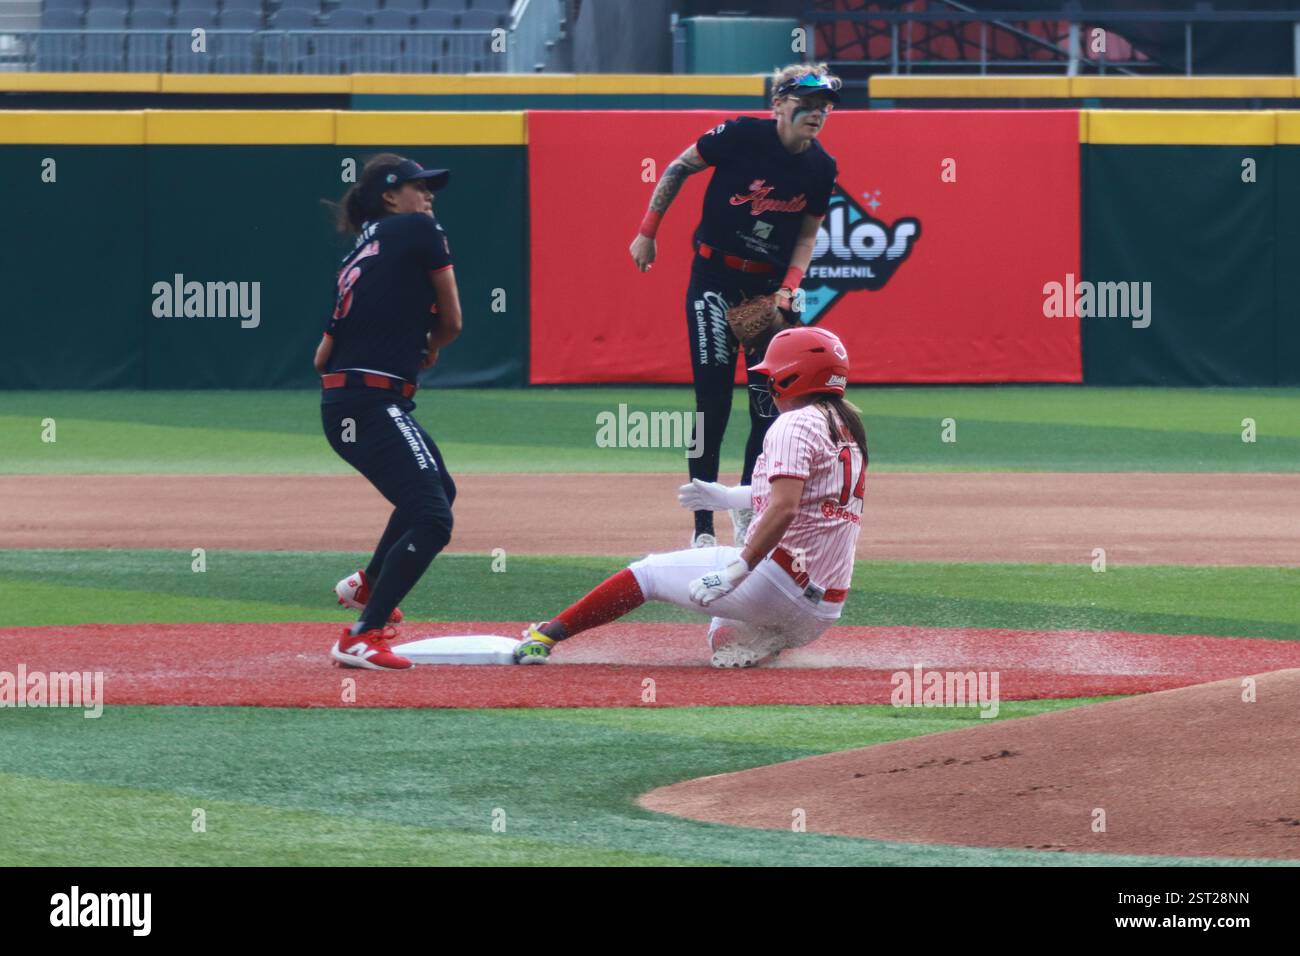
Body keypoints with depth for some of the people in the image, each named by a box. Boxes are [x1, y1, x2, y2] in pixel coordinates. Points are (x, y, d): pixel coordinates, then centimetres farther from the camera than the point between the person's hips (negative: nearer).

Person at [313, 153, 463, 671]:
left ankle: (367, 585, 47)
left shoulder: (358, 254, 22)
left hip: (339, 402, 9)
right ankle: (361, 638, -22)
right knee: (432, 518, -17)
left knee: (439, 488, 32)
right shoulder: (420, 232, 0)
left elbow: (323, 357, 18)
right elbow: (451, 322, 5)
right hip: (374, 403, -9)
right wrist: (426, 350, 26)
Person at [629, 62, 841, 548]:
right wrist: (647, 233, -2)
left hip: (772, 285, 4)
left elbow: (807, 234, 9)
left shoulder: (821, 167, -4)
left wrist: (789, 287, -7)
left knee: (770, 405, -1)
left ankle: (748, 509, 18)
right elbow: (679, 169, -2)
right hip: (715, 278, -4)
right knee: (713, 402, -9)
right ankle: (703, 527, -4)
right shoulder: (741, 135, -16)